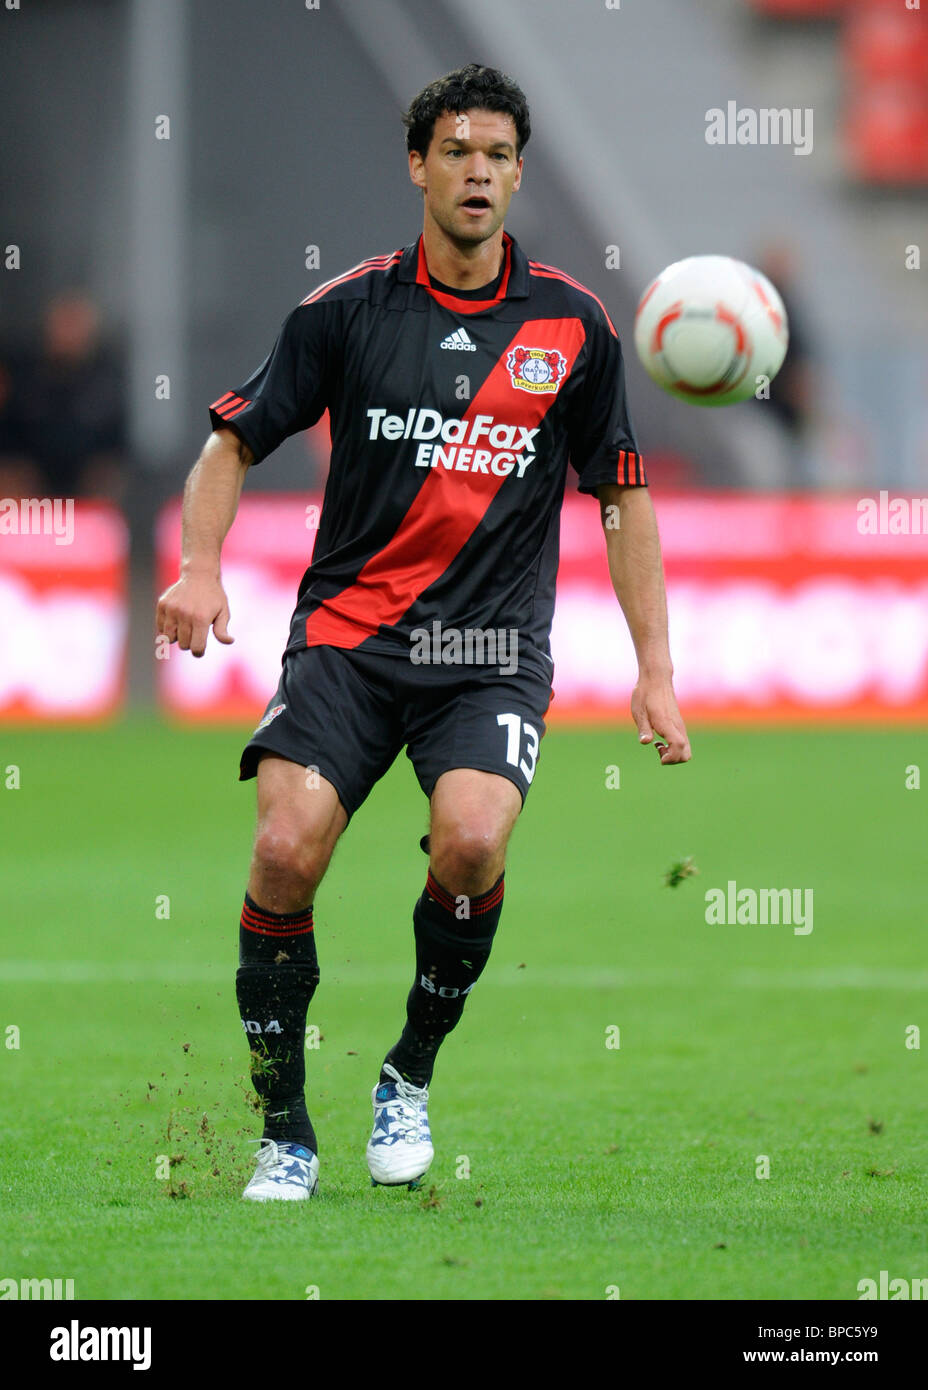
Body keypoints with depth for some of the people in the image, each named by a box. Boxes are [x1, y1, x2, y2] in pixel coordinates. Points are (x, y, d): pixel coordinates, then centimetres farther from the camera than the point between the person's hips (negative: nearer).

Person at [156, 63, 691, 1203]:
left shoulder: (571, 323, 4)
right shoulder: (346, 310, 2)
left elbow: (620, 494, 11)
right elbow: (234, 438, 9)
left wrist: (654, 667, 7)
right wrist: (200, 565, -9)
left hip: (494, 648, 0)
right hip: (347, 629, 0)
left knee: (470, 839, -26)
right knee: (286, 852, -18)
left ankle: (410, 1075, 0)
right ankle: (285, 1131, 0)